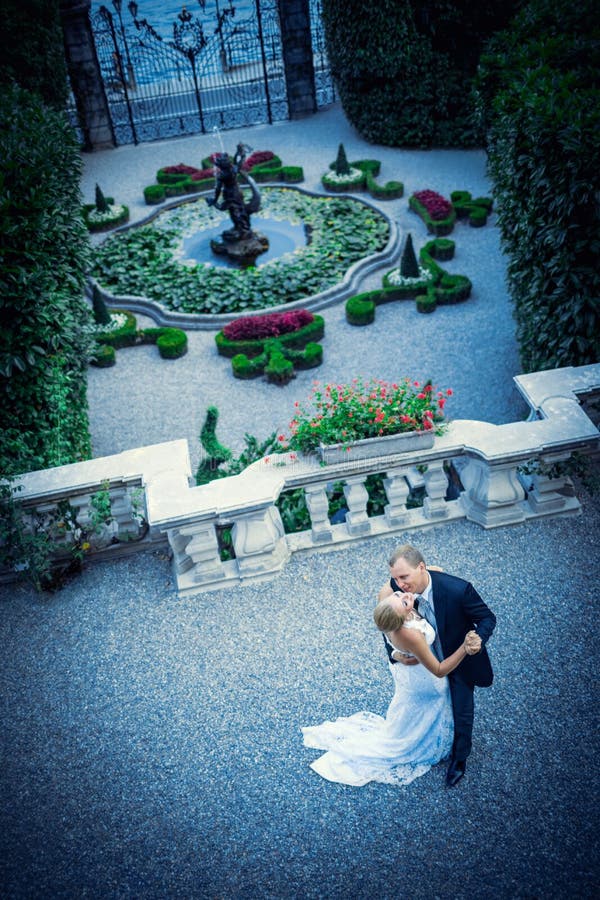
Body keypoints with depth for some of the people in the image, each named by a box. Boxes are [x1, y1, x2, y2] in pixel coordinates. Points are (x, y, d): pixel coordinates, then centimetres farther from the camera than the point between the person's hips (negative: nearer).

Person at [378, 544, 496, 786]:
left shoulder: (458, 589, -40)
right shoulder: (396, 589, -28)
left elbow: (487, 618, -24)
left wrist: (479, 639, -45)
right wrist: (394, 653, -31)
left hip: (460, 660, -4)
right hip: (428, 660, 4)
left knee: (462, 712, 14)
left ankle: (459, 759, 44)